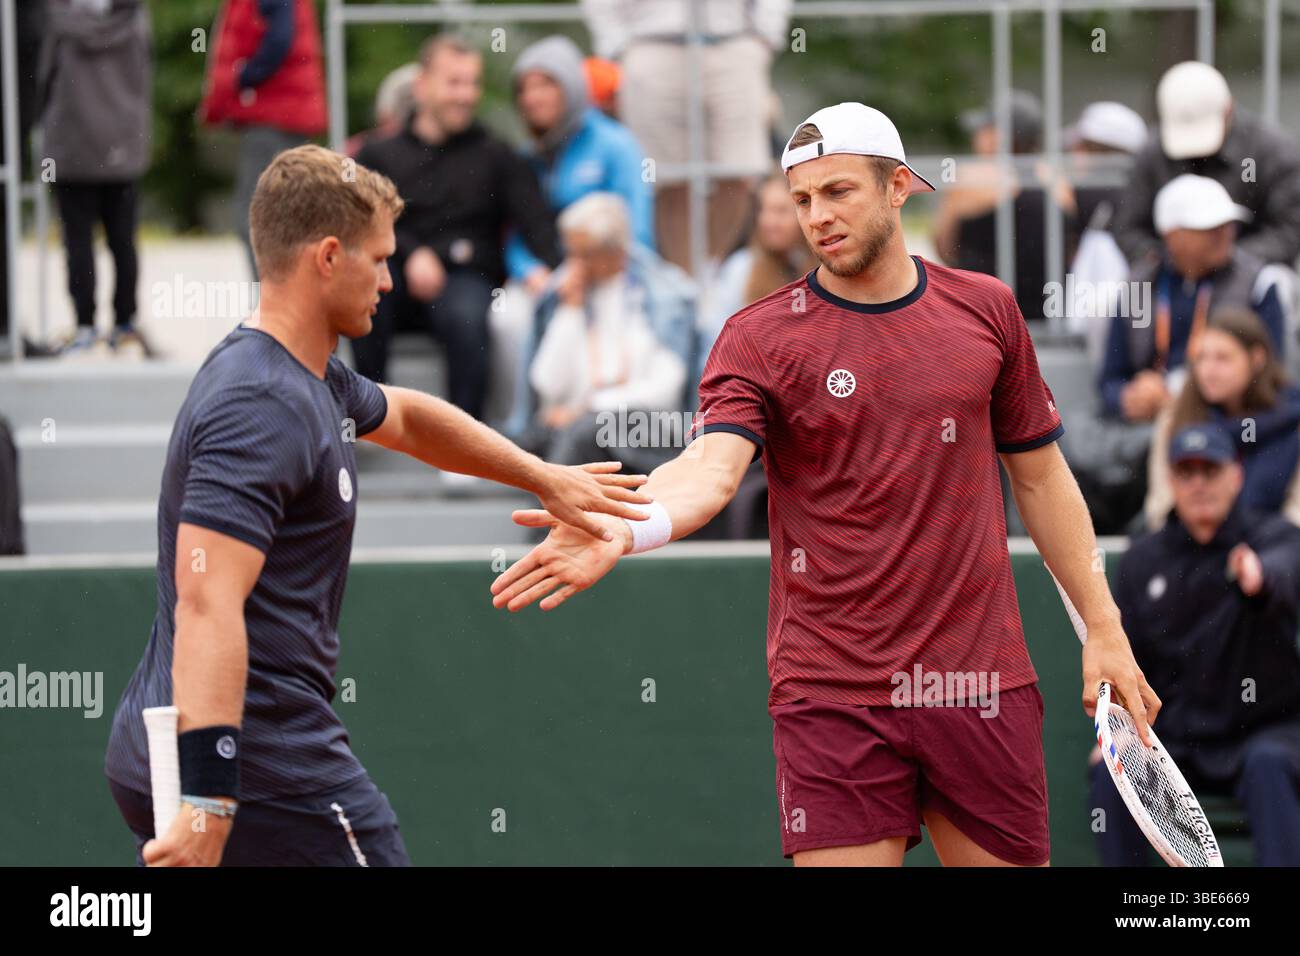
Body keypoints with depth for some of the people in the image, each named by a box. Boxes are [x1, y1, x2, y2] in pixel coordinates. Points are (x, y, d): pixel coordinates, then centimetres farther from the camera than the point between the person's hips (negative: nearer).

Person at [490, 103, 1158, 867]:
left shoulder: (986, 310, 8)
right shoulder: (758, 337, -2)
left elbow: (1041, 476, 16)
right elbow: (712, 467, -18)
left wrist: (1104, 628, 13)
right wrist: (624, 530, -39)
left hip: (981, 687, 3)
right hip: (834, 701, -3)